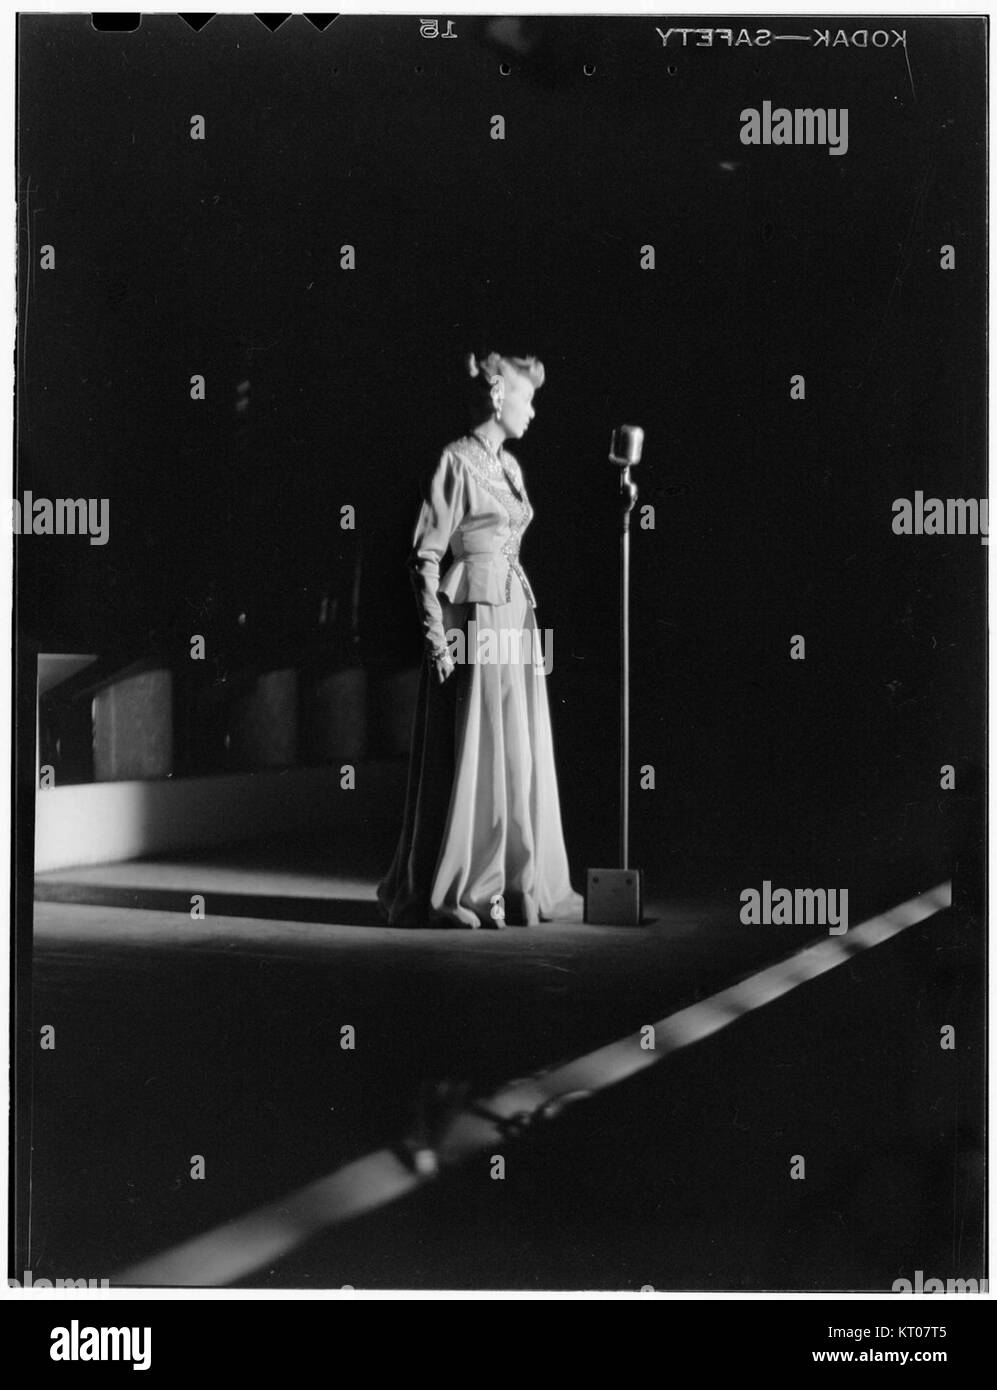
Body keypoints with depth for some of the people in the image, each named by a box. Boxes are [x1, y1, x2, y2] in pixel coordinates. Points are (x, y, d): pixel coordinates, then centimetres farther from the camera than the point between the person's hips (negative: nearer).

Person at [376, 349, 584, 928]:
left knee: (521, 757, 9)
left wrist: (532, 624, 17)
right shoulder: (455, 462, -9)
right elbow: (426, 557, -12)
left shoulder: (509, 465, 15)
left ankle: (517, 886, 17)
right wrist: (437, 636, -17)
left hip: (516, 621, 8)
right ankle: (441, 893, 4)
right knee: (468, 755, -5)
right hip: (472, 621, -8)